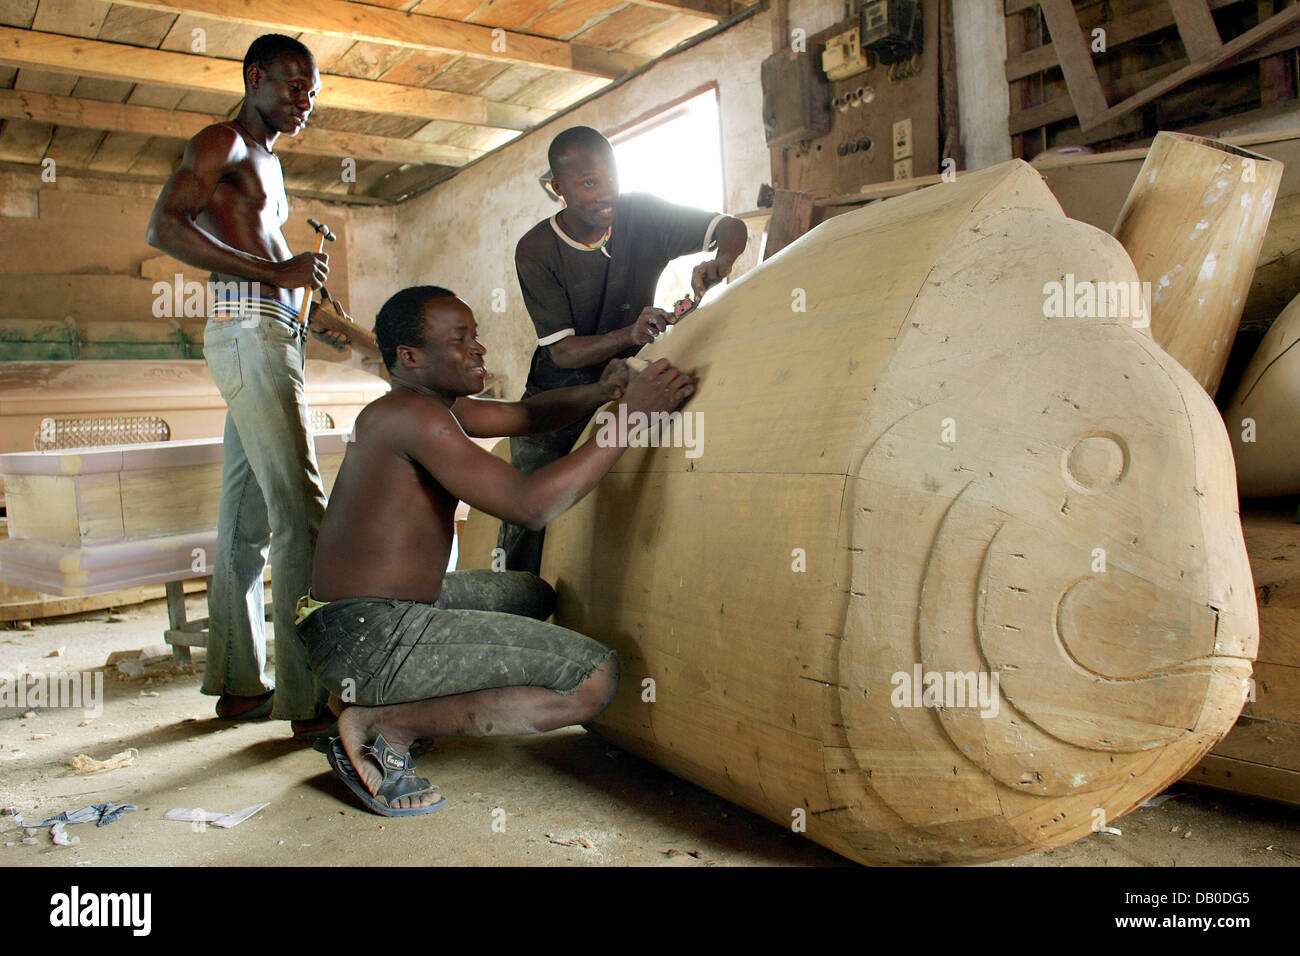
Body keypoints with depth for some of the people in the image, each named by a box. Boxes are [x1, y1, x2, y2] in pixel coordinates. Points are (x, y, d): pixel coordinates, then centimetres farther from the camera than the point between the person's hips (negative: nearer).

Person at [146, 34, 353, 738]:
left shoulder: (266, 161, 27)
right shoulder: (221, 142, -2)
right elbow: (163, 226, -15)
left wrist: (315, 315, 17)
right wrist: (274, 272, -19)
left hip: (271, 335, 10)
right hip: (247, 330, -10)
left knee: (247, 519, 8)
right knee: (302, 513, -16)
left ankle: (239, 685, 14)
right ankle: (309, 700, -15)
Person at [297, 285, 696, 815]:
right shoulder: (412, 415, -18)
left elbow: (524, 414, 23)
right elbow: (529, 503, -25)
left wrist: (601, 391, 5)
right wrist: (630, 418, -21)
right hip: (370, 638, -10)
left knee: (534, 594, 31)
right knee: (595, 677, -16)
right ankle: (383, 727, -8)